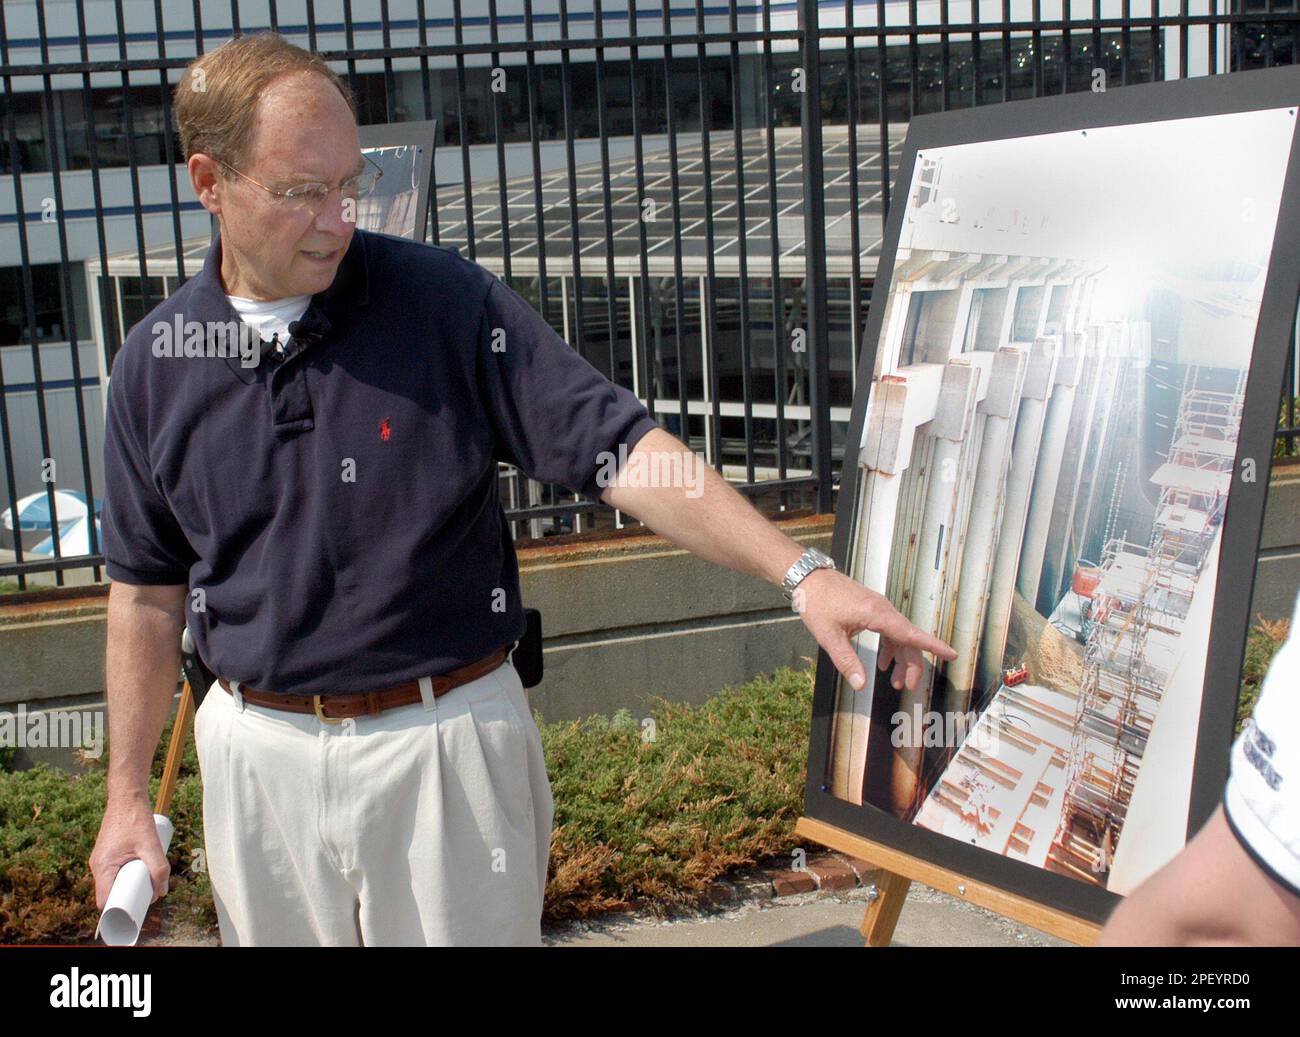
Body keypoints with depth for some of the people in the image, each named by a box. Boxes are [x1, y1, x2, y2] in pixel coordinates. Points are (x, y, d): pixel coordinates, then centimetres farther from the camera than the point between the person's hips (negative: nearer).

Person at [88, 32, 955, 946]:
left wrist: (800, 574, -23)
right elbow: (149, 594, 8)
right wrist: (128, 794, 9)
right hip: (260, 755, 3)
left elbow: (623, 451, -13)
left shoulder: (444, 300, -9)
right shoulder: (156, 365, 0)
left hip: (449, 740, -2)